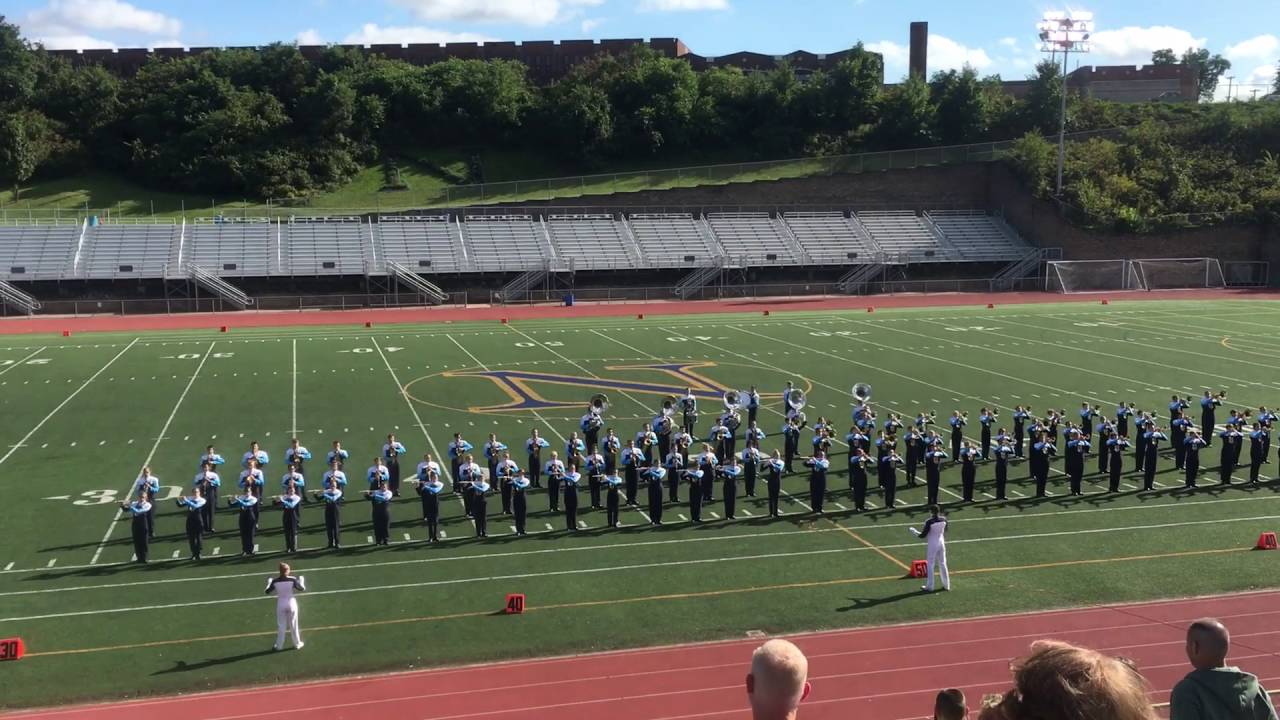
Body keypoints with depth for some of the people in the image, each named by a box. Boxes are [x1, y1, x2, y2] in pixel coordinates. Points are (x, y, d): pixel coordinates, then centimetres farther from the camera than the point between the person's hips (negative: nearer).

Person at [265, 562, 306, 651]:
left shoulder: (275, 581, -12)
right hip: (291, 602, -1)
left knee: (281, 626, 12)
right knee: (293, 624, 13)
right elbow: (302, 589, -8)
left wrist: (269, 583, 14)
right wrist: (301, 580, 9)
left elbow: (268, 592, -2)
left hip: (280, 604, 1)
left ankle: (279, 646, 19)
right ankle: (297, 644, 25)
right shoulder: (292, 580, -16)